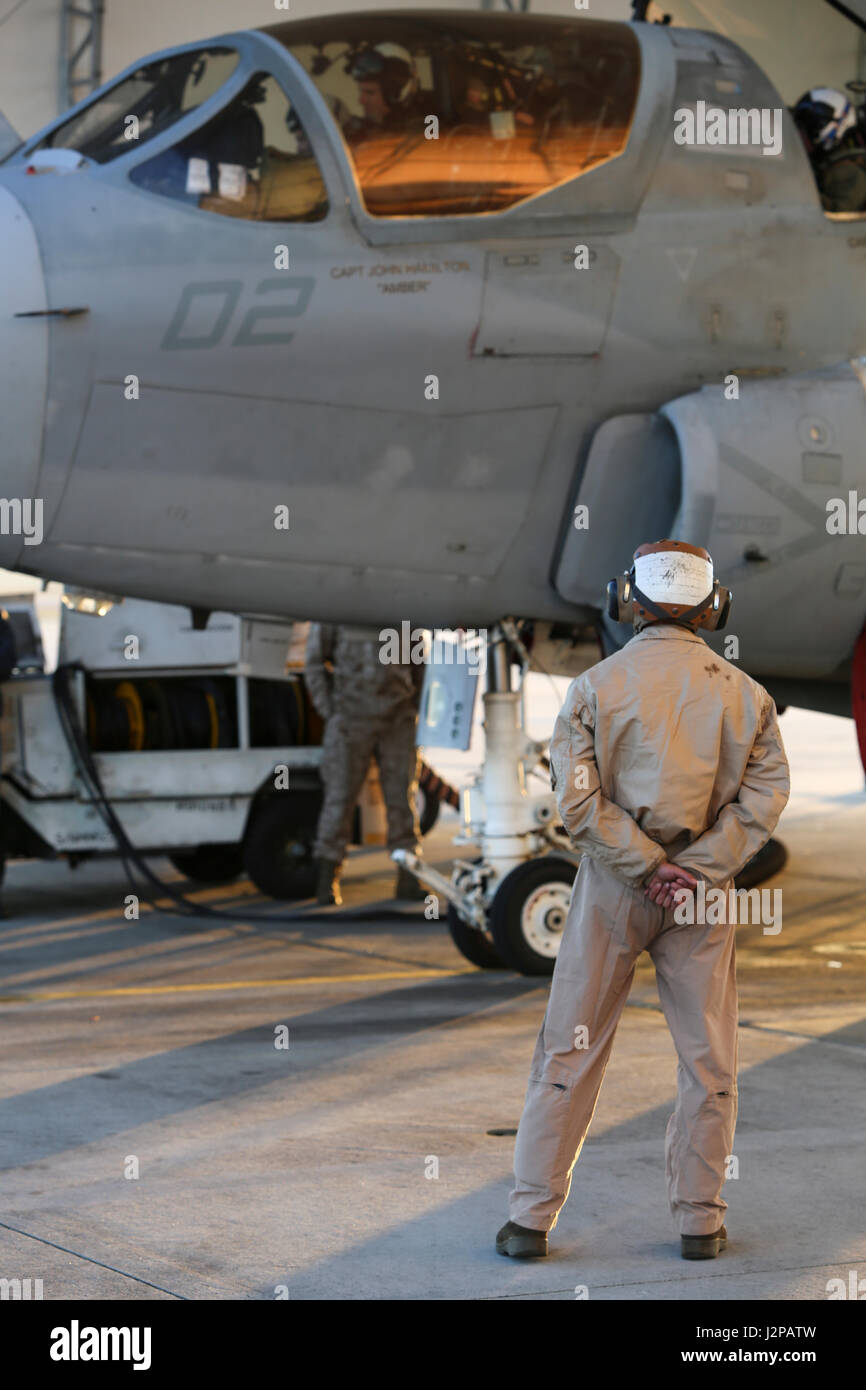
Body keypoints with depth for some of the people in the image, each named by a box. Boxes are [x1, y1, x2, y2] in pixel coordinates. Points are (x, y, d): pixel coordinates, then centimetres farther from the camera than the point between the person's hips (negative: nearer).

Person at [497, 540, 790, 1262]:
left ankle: (532, 1215, 5)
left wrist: (646, 869, -10)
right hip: (704, 892, 1)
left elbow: (578, 798, -14)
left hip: (613, 884, -1)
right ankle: (701, 1221, 12)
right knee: (708, 1058, 9)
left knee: (571, 1051, 5)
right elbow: (766, 794, -7)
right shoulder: (745, 693, 1)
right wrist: (694, 870, -11)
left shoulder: (595, 686, -5)